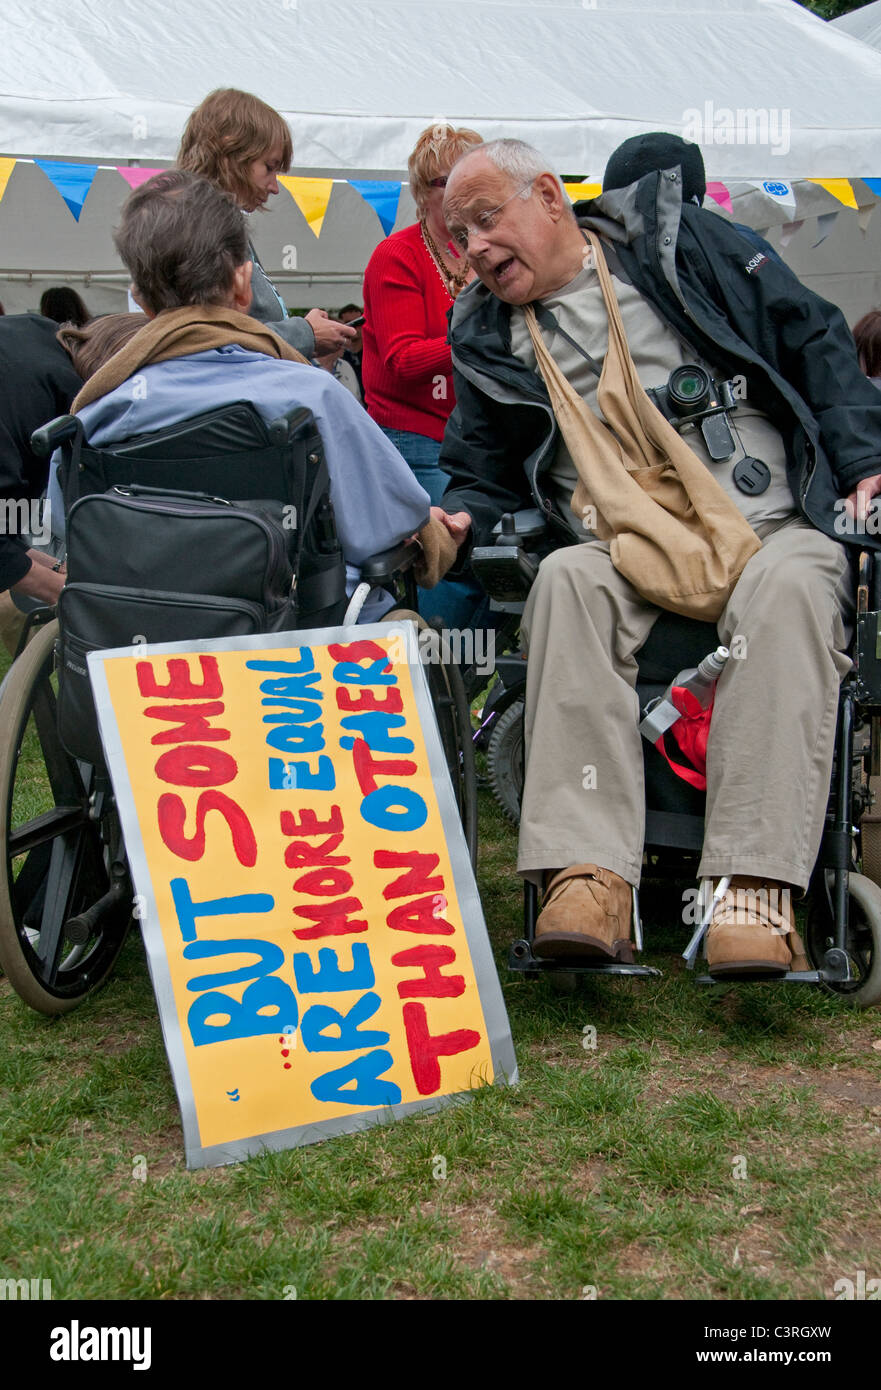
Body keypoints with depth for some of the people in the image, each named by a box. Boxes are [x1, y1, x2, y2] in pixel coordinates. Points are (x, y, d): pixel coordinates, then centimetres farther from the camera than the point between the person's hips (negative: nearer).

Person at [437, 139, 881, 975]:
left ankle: (755, 889, -44)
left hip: (772, 526, -1)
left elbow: (811, 338, 11)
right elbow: (484, 474, 24)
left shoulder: (675, 238, 12)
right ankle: (588, 873, -44)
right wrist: (459, 521, -1)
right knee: (568, 579, -33)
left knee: (789, 586, -36)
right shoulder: (486, 339, 19)